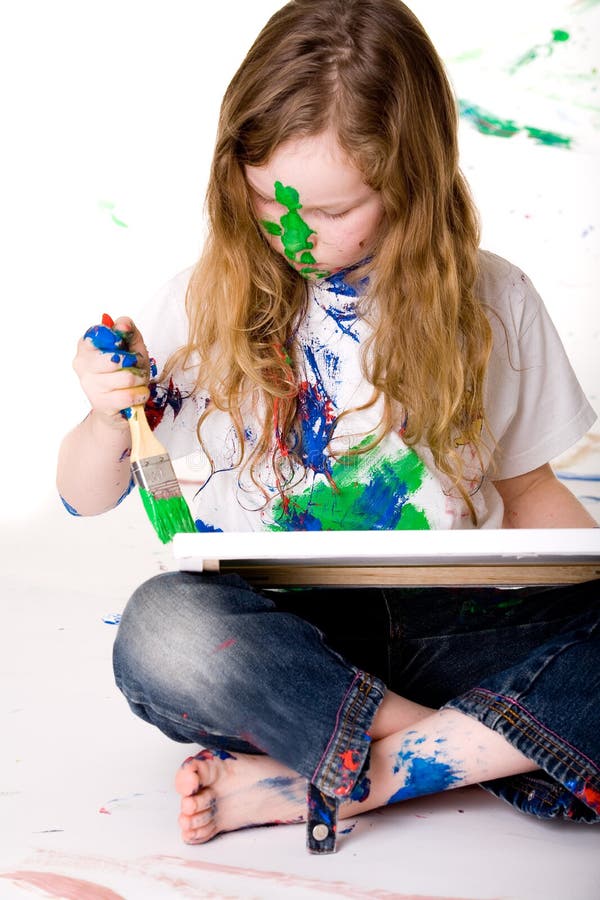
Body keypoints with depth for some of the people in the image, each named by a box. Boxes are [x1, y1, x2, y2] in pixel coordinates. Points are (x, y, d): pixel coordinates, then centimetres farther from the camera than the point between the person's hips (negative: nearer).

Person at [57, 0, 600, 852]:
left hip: (448, 625, 1)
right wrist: (111, 420, -15)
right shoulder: (208, 301, 1)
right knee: (163, 627, -35)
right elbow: (87, 496, 7)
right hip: (271, 629, 0)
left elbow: (524, 490, 13)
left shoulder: (490, 302, 3)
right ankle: (486, 746, -19)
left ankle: (313, 781, -23)